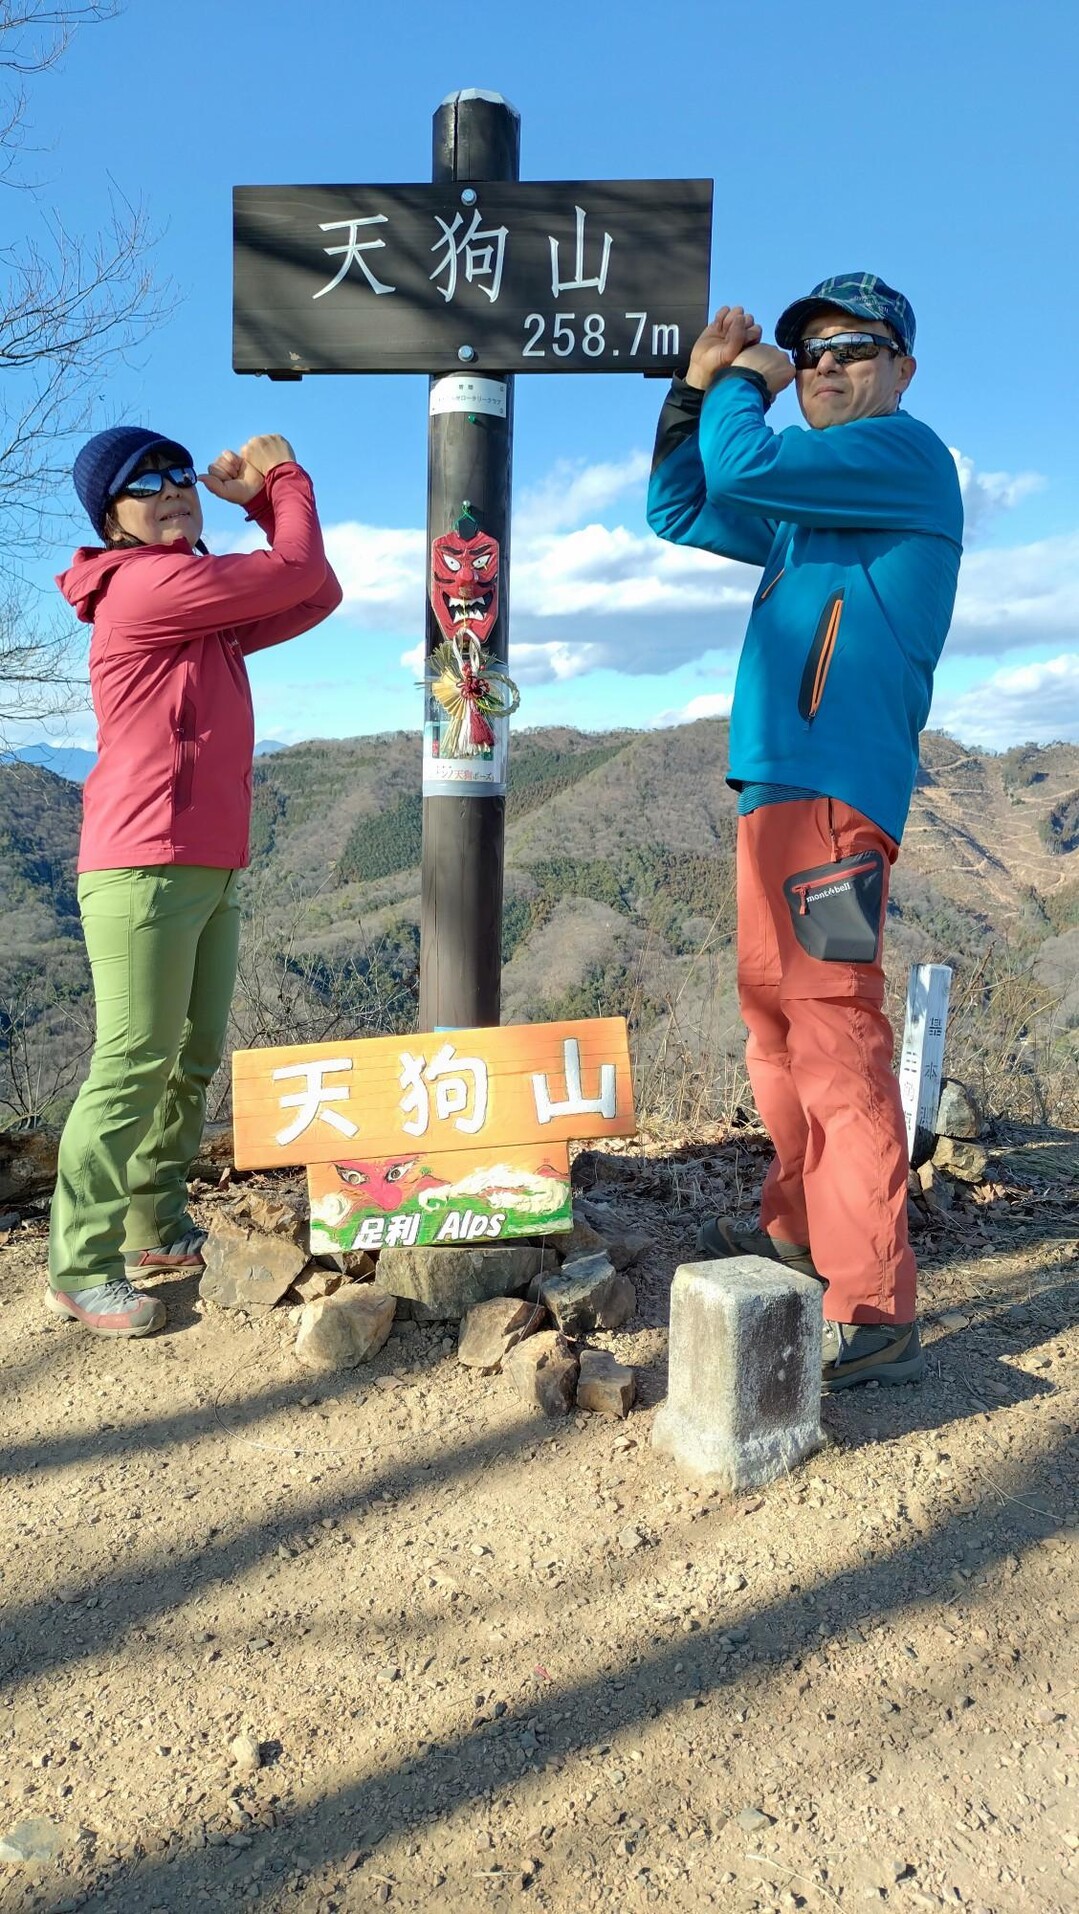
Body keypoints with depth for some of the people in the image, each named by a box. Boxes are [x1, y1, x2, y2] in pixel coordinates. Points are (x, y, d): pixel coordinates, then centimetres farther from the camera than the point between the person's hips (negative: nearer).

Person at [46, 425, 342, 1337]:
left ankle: (157, 1229, 20)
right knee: (135, 1064, -9)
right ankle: (79, 1269, -1)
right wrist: (285, 477, 9)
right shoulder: (146, 586, -8)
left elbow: (316, 596, 20)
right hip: (145, 868, -9)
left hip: (210, 870, 10)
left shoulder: (205, 606, 21)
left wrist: (262, 500, 13)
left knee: (193, 1060, 10)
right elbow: (297, 572, -8)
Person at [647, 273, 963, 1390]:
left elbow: (744, 467, -15)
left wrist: (738, 388, 7)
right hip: (776, 786, 10)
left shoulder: (904, 452, -1)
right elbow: (678, 511, 30)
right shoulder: (809, 505, 26)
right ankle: (800, 1228, 31)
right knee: (774, 1015, 16)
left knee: (834, 1034, -14)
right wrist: (698, 384, 19)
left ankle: (875, 1315, -10)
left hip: (834, 791, -10)